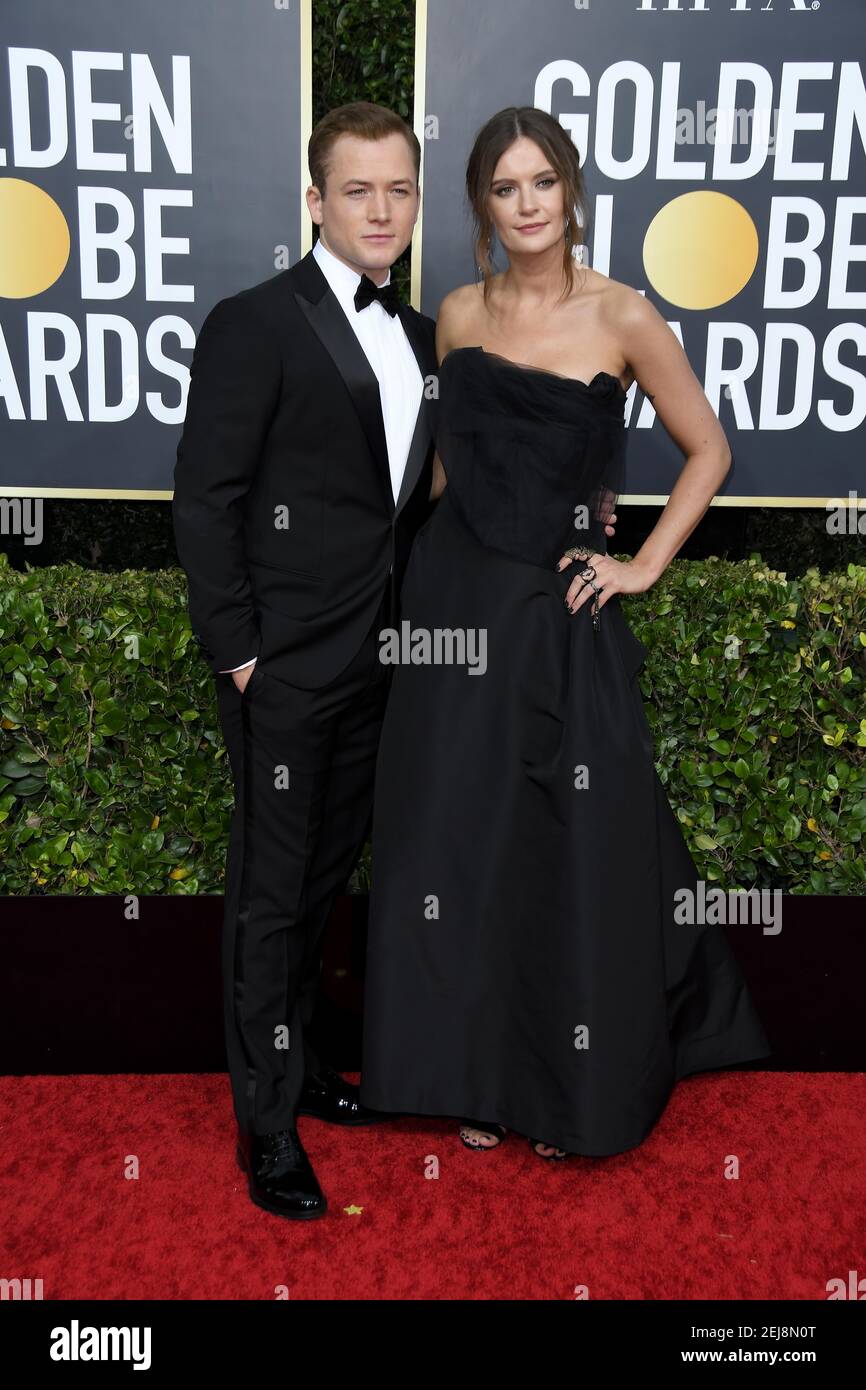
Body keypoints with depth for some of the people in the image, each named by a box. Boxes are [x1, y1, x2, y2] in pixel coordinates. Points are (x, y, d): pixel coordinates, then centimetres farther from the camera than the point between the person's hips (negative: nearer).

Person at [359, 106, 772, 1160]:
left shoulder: (623, 318, -5)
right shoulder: (460, 314, 7)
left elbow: (708, 451, 3)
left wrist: (646, 564, -4)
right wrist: (445, 554, 10)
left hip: (561, 616, -3)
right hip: (454, 606, 4)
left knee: (574, 852, 4)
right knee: (460, 844, 8)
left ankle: (576, 1084, 27)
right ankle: (480, 1076, 27)